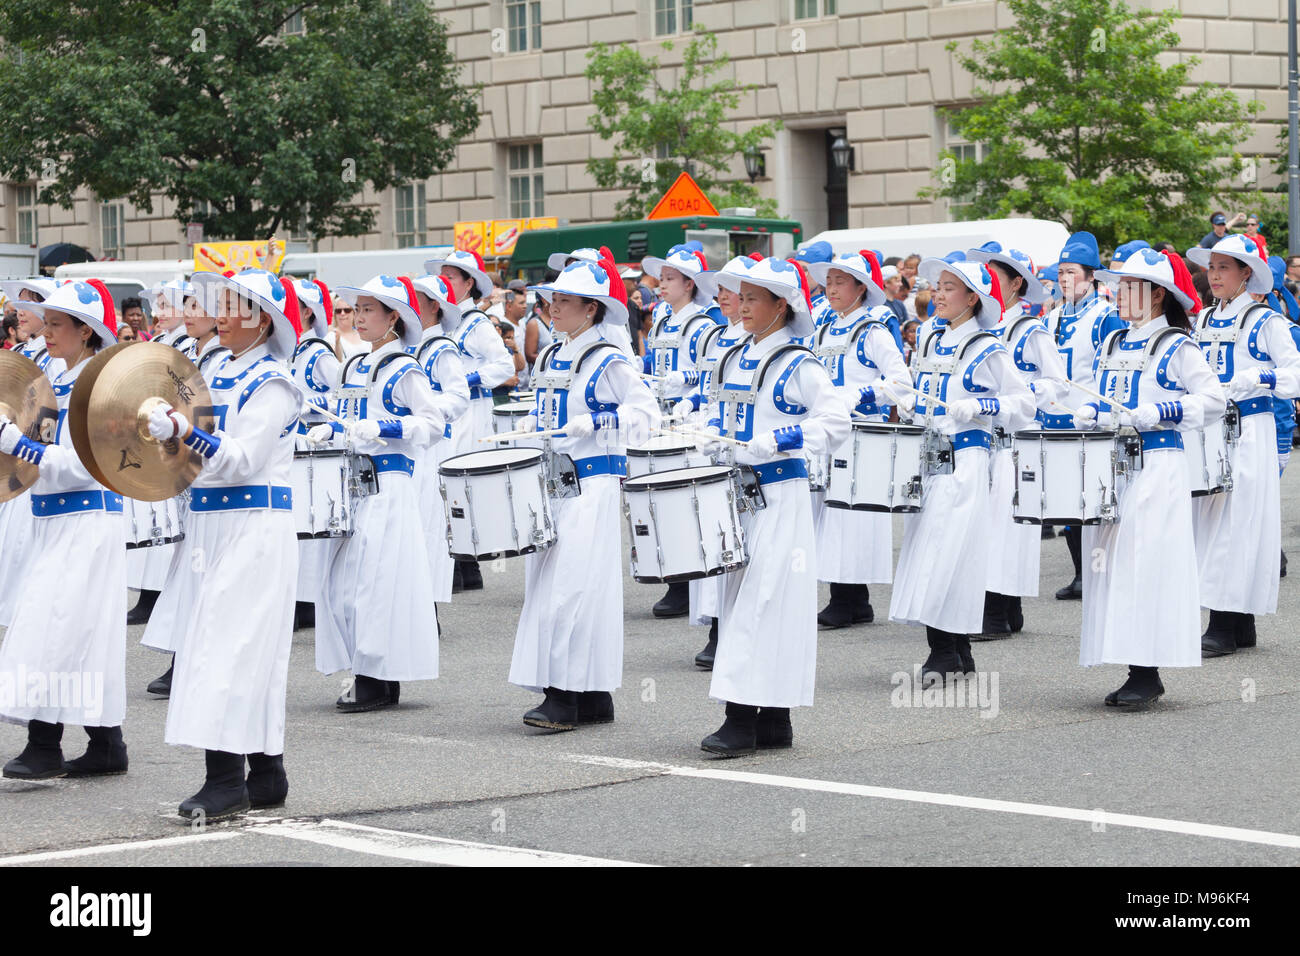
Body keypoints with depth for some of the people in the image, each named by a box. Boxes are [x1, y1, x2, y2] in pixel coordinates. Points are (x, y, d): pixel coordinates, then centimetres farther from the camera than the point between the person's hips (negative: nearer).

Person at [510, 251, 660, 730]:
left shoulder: (608, 362, -8)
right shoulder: (548, 359, 15)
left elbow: (645, 412, -11)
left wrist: (595, 423, -20)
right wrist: (523, 436, 10)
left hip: (591, 486, -8)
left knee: (572, 585, -11)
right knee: (544, 581, 7)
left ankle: (566, 696, -9)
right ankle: (593, 697, 13)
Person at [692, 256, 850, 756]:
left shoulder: (799, 367, -10)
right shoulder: (731, 362, 13)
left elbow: (836, 423, -17)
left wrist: (777, 441, -23)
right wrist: (711, 443, 9)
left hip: (781, 494, -8)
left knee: (764, 600, -10)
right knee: (738, 596, 7)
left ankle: (745, 720, -12)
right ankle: (772, 721, 13)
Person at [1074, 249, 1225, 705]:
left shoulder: (1176, 347, -5)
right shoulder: (1111, 344, 16)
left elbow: (1212, 401, -11)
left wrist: (1155, 414, -19)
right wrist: (1089, 414, 6)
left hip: (1157, 465, -7)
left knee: (1147, 563, -10)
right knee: (1112, 562, 5)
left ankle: (1147, 672, -7)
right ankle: (1136, 671, 10)